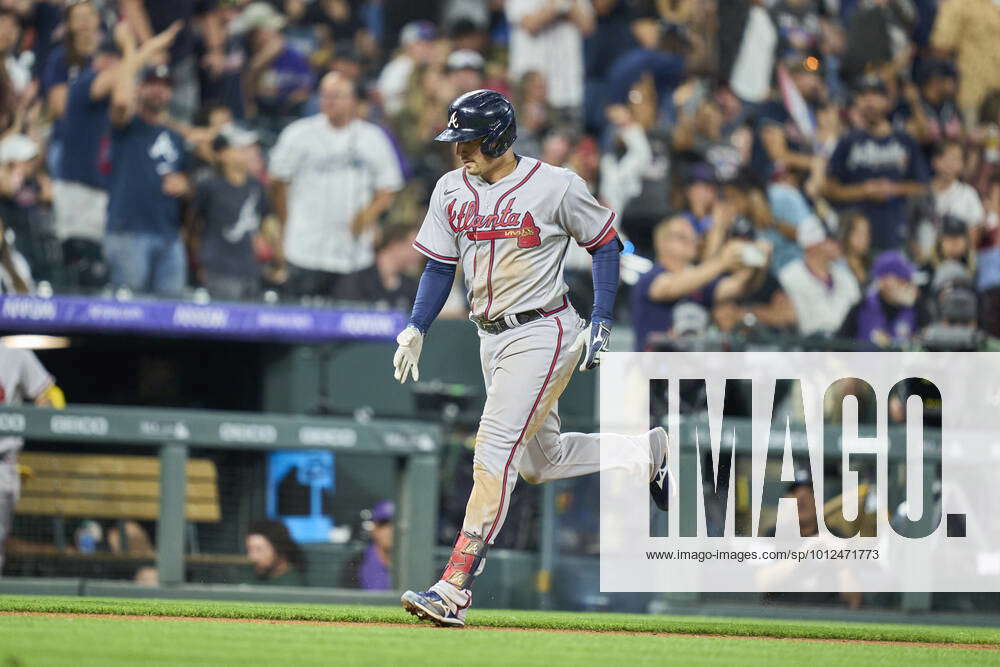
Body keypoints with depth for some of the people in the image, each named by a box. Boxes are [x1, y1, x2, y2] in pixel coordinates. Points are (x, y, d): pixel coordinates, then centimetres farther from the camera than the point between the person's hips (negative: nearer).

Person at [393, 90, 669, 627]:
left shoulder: (555, 186, -12)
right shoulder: (451, 191, 5)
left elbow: (605, 245, -2)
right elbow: (440, 266, 11)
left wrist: (601, 323, -8)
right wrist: (416, 329, -2)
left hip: (543, 334, -8)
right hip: (492, 338, 8)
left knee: (496, 451, -18)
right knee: (540, 461, 16)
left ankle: (454, 590, -23)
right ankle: (646, 453, 41)